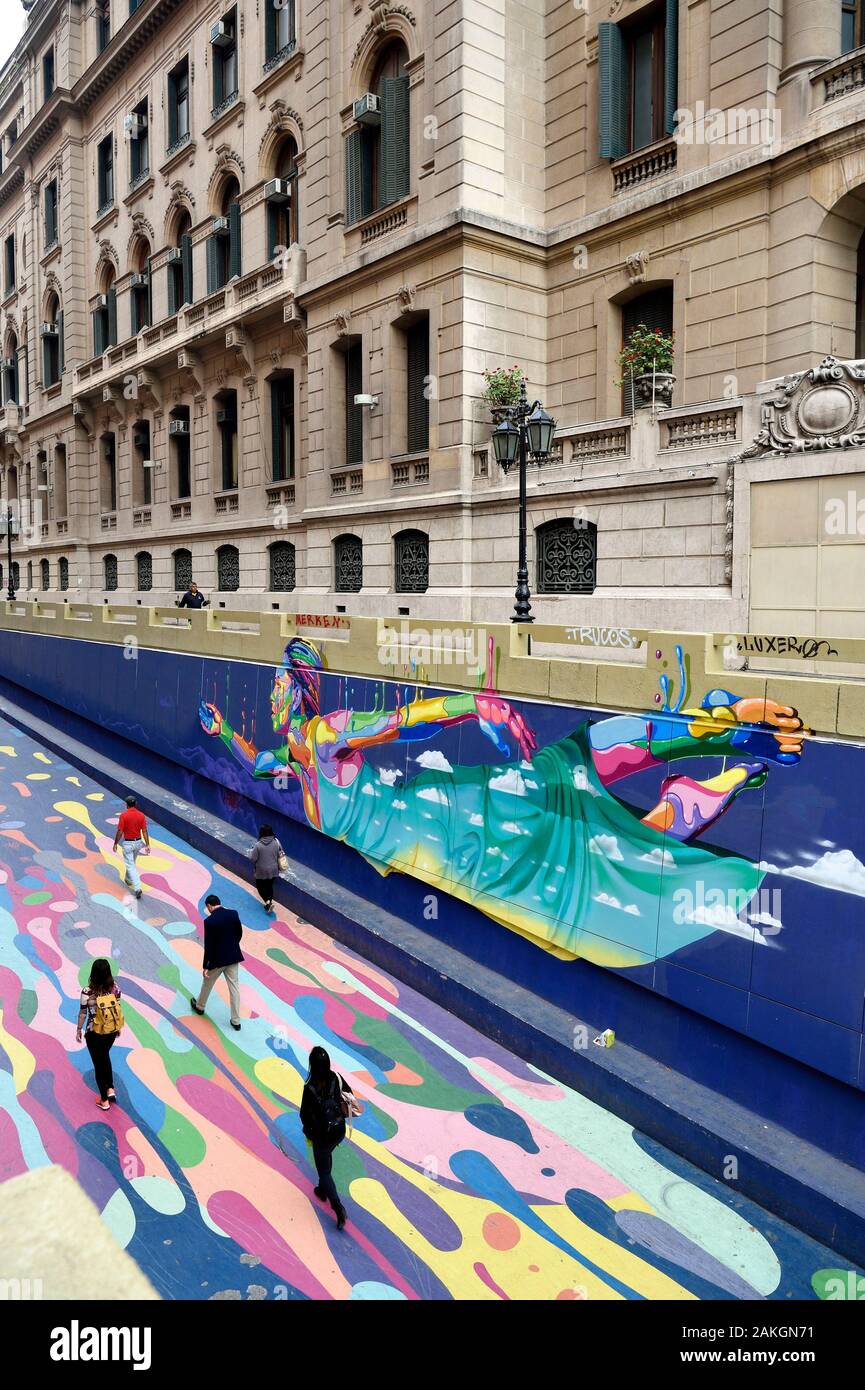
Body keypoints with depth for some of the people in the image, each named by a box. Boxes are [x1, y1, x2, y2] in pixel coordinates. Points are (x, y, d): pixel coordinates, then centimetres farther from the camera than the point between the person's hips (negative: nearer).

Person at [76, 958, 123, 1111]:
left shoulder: (87, 991, -23)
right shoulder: (114, 987, -13)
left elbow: (83, 1013, -13)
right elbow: (118, 1008, -2)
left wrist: (78, 1030, 4)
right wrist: (118, 1027, 13)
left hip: (94, 1033, -3)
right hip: (112, 1031, 4)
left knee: (98, 1062, 15)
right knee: (105, 1056, 32)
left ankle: (104, 1100, 27)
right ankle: (110, 1089, 30)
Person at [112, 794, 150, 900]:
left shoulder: (123, 815, -15)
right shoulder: (141, 815, -5)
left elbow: (120, 832, -14)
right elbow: (145, 831, -6)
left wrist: (115, 844, -2)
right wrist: (147, 845, -4)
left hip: (128, 843, -4)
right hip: (138, 842, 4)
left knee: (131, 866, -2)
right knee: (132, 862, 27)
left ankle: (137, 888, -14)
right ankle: (128, 879, 48)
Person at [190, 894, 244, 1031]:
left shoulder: (209, 921, -20)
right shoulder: (233, 913, -7)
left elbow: (208, 945, -17)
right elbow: (239, 933, 5)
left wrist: (205, 966, -9)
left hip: (217, 959, -4)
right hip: (233, 957, 4)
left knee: (207, 983, 23)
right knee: (234, 987, 9)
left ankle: (200, 1006, 48)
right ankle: (236, 1021, 12)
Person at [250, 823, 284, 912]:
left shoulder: (258, 845, -24)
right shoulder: (276, 842, -15)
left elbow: (253, 858, -15)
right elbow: (280, 855, -5)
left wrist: (251, 850, 1)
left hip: (261, 871, -3)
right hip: (273, 870, 3)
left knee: (260, 886, 17)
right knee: (269, 886, 23)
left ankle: (267, 902, 0)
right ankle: (270, 902, 31)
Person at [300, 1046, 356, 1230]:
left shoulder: (310, 1087, -27)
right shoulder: (337, 1078, -15)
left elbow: (305, 1114, -16)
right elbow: (350, 1095, 0)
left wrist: (308, 1132, 4)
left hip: (322, 1135, -5)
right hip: (339, 1131, 5)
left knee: (324, 1171, 13)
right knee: (326, 1156, 33)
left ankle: (339, 1208, 7)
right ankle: (323, 1190, 50)